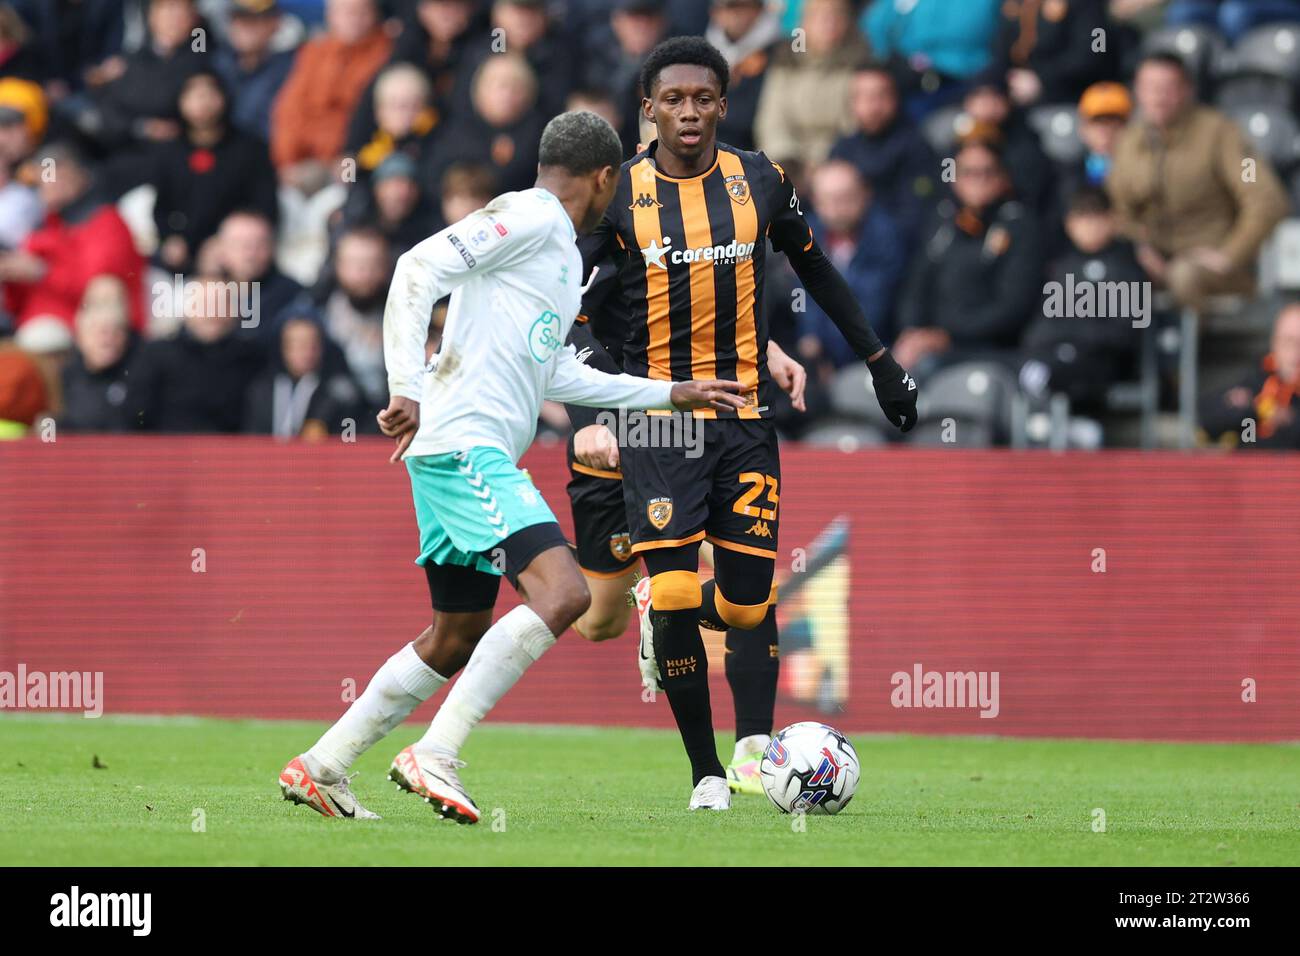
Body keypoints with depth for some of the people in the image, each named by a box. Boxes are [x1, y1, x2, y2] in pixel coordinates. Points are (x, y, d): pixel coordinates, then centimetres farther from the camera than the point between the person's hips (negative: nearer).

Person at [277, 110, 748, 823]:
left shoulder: (561, 249, 24)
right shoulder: (529, 217, -6)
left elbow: (553, 375, 33)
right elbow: (420, 269, -17)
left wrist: (670, 394, 36)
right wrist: (407, 389, -24)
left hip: (479, 458, 11)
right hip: (465, 447, -11)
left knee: (457, 640, 15)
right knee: (562, 594, -22)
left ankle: (319, 768, 20)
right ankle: (434, 755, -23)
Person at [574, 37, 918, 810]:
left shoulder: (759, 182, 5)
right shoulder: (620, 193, -2)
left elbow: (819, 273, 17)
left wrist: (881, 362, 18)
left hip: (745, 415, 2)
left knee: (747, 603, -4)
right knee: (674, 595, -10)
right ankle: (706, 773, 3)